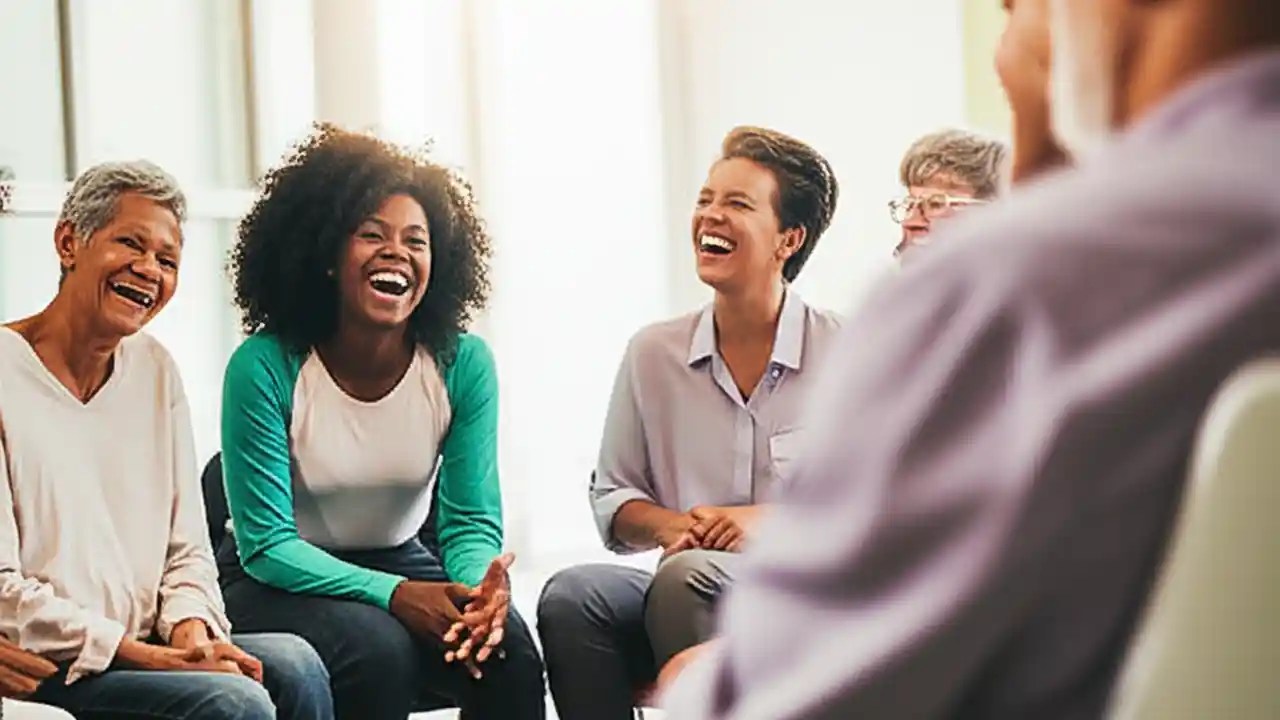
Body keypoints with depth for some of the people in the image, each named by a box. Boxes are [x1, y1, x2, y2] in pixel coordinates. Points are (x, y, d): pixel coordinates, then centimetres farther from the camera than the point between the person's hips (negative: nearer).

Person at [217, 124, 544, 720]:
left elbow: (471, 520, -7)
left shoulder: (463, 363, -9)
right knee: (380, 648, -34)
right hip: (277, 582, -3)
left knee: (508, 648, -26)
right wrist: (392, 595, -34)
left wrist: (481, 584, -31)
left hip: (401, 561, 3)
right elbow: (267, 546, -19)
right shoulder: (264, 368, -19)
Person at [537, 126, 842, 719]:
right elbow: (612, 499, 17)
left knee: (687, 575, -36)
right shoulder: (653, 353, 10)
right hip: (689, 601, 4)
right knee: (571, 597, -27)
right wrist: (672, 527, -6)